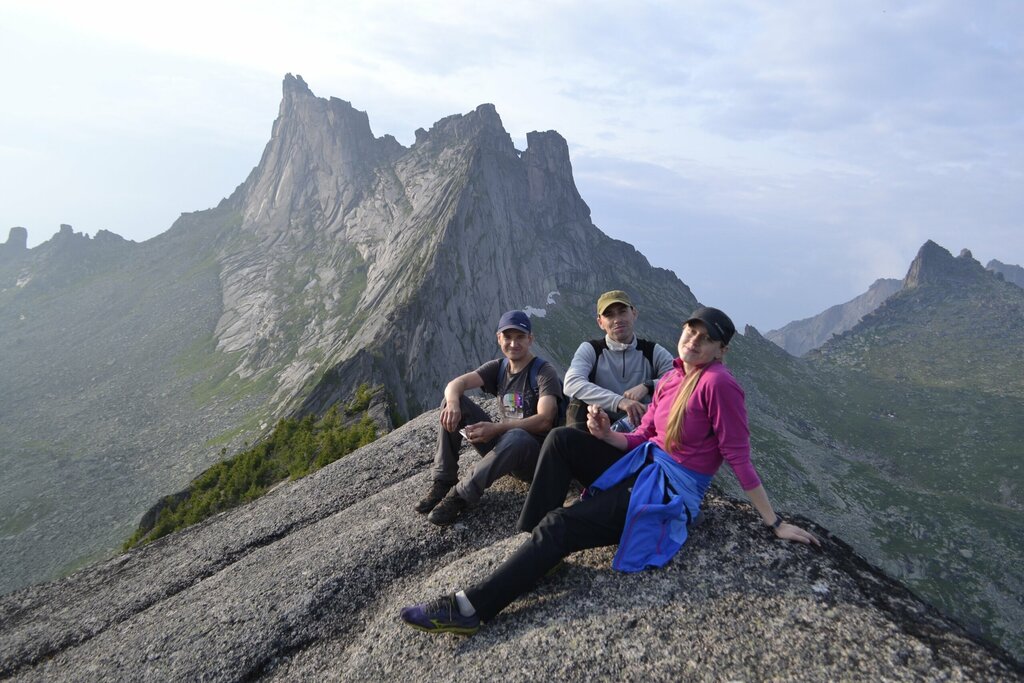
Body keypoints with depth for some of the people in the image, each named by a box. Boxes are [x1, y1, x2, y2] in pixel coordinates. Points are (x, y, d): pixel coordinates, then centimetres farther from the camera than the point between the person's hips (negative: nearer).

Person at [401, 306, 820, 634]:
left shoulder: (717, 383, -16)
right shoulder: (671, 379, 10)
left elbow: (739, 457, -13)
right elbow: (642, 437, 9)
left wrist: (775, 523, -11)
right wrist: (606, 434, -11)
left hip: (667, 493, -8)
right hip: (642, 465, 8)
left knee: (559, 526, -19)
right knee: (561, 439, -10)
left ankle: (472, 608, -13)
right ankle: (535, 540, -6)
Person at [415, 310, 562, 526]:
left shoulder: (544, 372, -10)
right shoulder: (498, 368, 7)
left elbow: (544, 421, -24)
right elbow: (456, 383, -8)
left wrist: (496, 428, -34)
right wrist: (452, 403, -33)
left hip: (534, 454, -5)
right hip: (502, 445, 6)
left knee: (517, 437, -41)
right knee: (452, 402, -8)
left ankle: (461, 495, -30)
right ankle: (443, 482, -12)